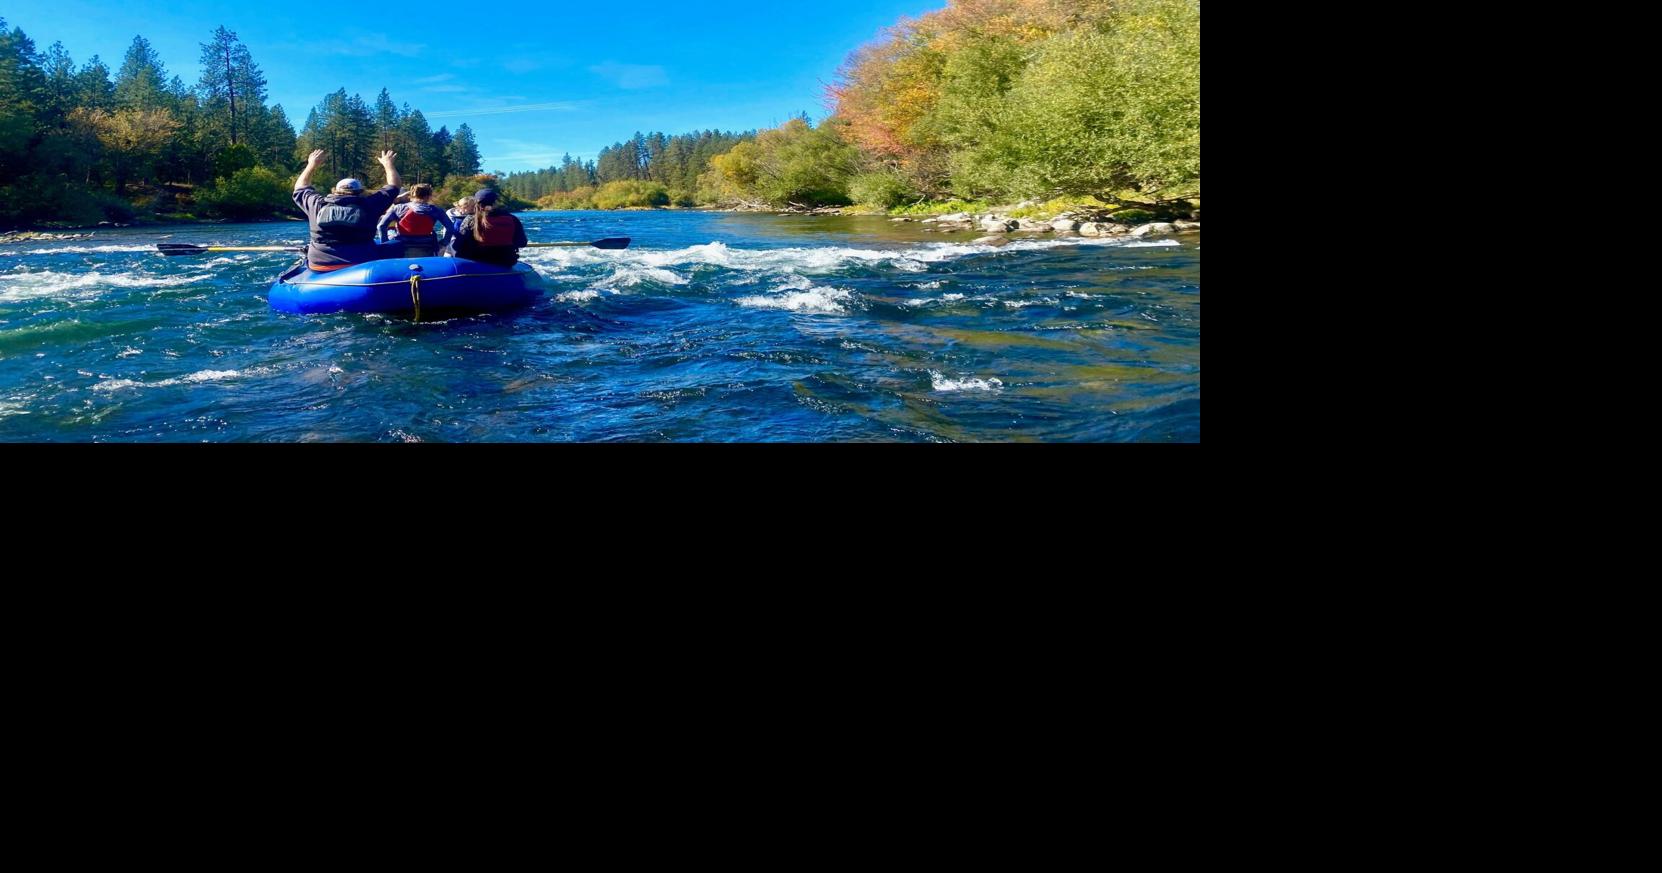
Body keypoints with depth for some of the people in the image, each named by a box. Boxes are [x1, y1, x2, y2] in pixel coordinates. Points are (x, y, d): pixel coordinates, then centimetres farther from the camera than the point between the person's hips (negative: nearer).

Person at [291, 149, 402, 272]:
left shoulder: (318, 204, 5)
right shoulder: (368, 205, -3)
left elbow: (300, 188, 28)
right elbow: (394, 185, 13)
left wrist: (312, 164, 38)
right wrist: (388, 163, 29)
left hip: (319, 267, 3)